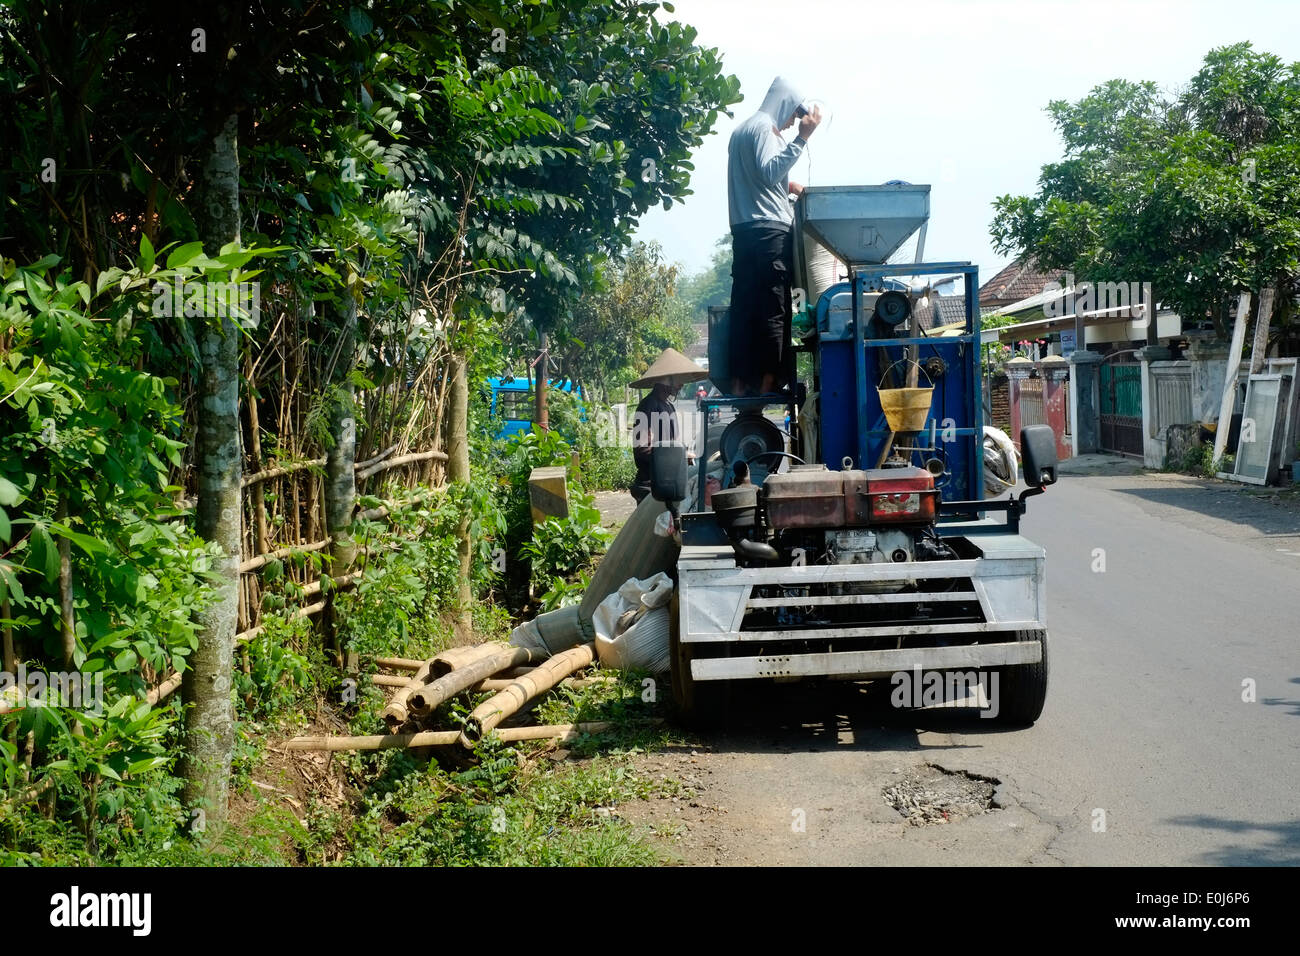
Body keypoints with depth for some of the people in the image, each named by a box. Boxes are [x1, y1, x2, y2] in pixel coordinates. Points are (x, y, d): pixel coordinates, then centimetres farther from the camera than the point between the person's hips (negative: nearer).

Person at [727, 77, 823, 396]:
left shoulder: (743, 130, 25)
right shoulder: (763, 127, -6)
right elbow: (769, 172, -21)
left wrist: (787, 186, 31)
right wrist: (802, 137, -24)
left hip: (745, 230, 9)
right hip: (769, 229, -9)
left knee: (744, 307, 4)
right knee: (773, 308, -10)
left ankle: (740, 382, 1)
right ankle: (769, 380, -12)